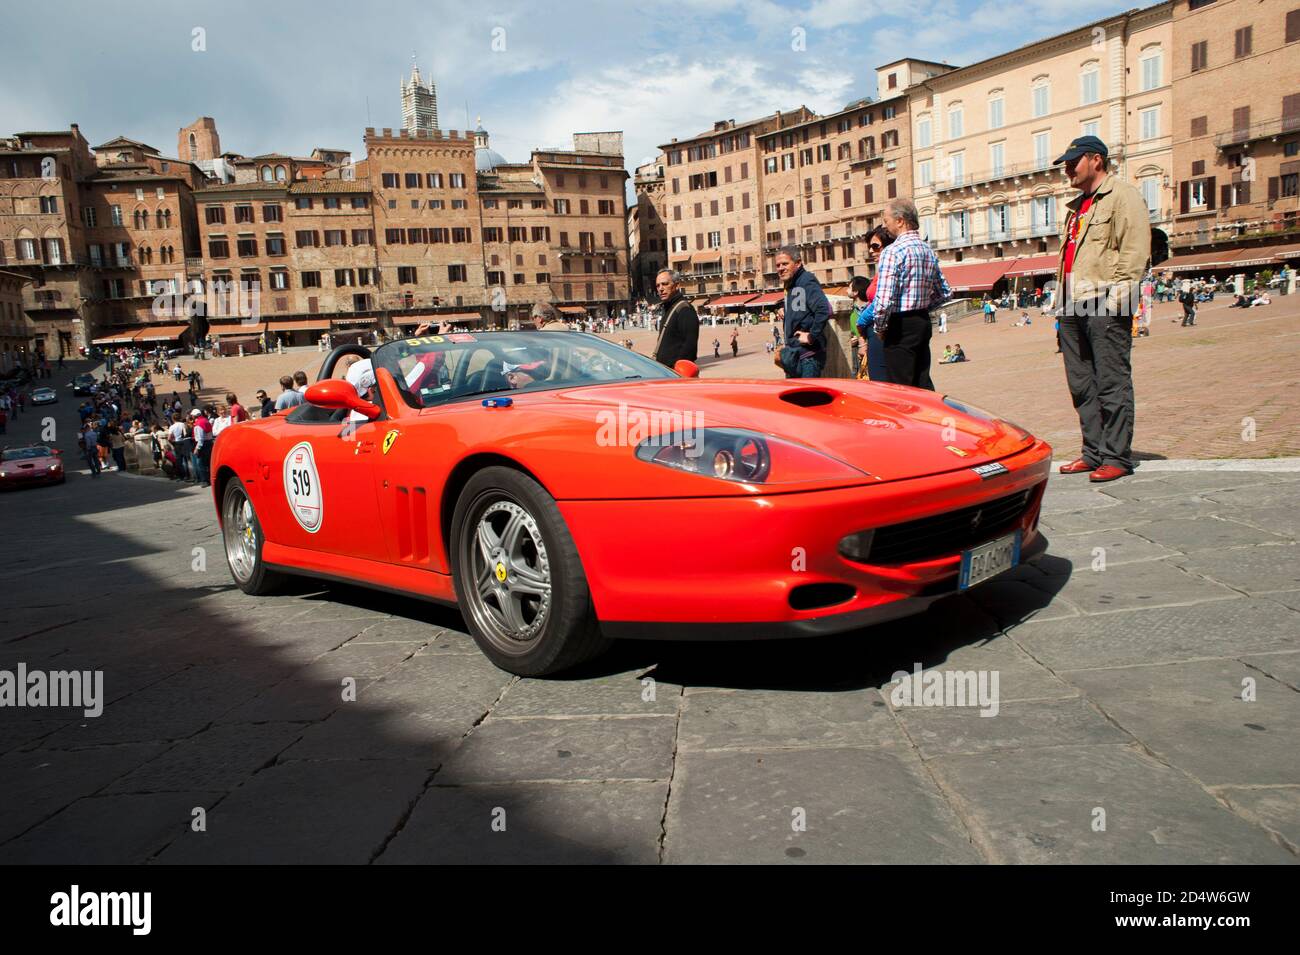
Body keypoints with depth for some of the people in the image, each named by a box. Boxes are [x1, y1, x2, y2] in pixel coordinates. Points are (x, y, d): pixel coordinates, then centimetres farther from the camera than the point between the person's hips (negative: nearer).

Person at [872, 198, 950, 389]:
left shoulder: (892, 251, -14)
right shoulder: (929, 250, 10)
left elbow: (884, 300, -22)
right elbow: (944, 294, 17)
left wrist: (880, 328, -7)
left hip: (901, 326, -8)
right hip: (924, 322, 8)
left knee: (901, 388, -2)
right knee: (923, 383, 13)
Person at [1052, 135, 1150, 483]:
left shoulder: (1122, 195, -2)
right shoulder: (1078, 206, 25)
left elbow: (1135, 249, -12)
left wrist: (1117, 294, -19)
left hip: (1104, 303, -9)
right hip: (1073, 306, 9)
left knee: (1112, 383, -6)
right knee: (1081, 384, 9)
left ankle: (1117, 457, -3)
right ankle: (1093, 452, 16)